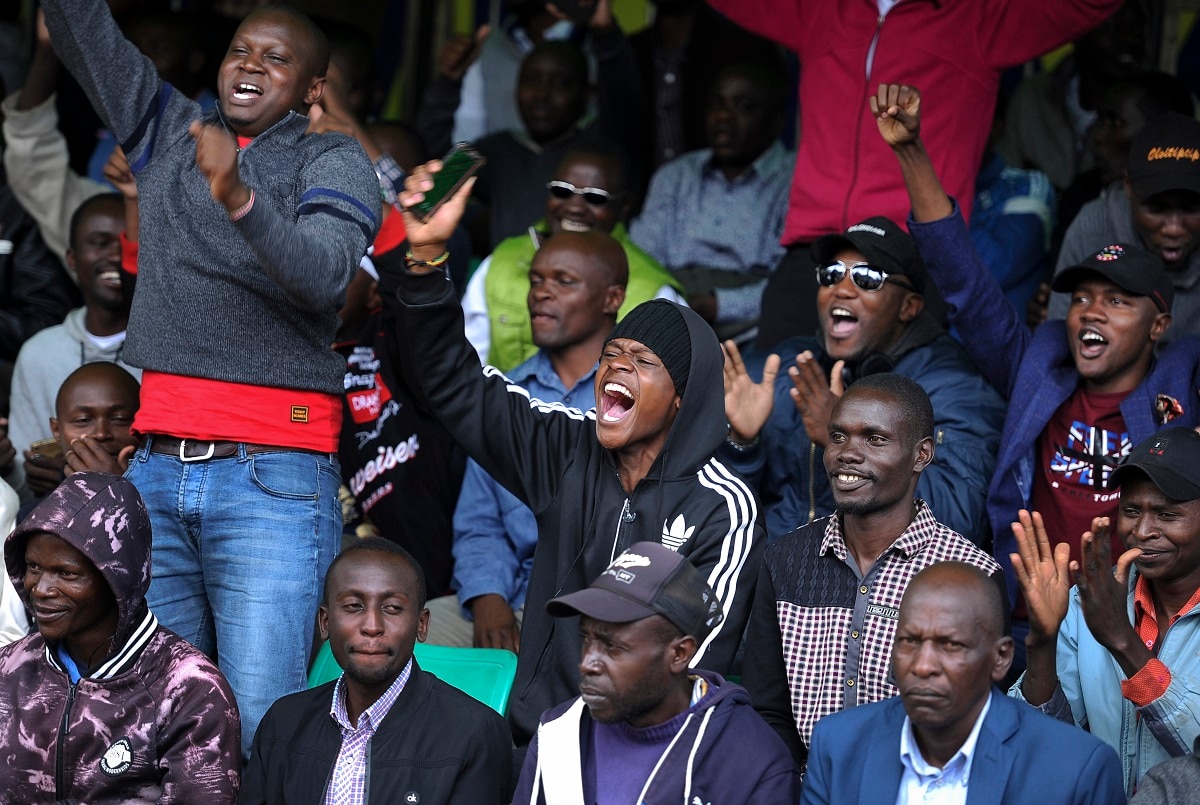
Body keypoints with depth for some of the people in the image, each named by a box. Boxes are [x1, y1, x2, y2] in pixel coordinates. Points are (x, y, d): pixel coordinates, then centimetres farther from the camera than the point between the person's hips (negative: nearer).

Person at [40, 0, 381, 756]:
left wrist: (239, 199, -31)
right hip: (158, 467, 5)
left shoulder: (333, 162, 4)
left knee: (259, 722, -13)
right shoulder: (168, 131, 18)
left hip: (273, 473, -5)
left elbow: (322, 273, -15)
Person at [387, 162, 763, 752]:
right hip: (536, 736, 5)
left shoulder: (722, 509, -5)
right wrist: (424, 255, -2)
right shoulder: (570, 450, 10)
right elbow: (454, 382, 10)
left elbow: (699, 657, -9)